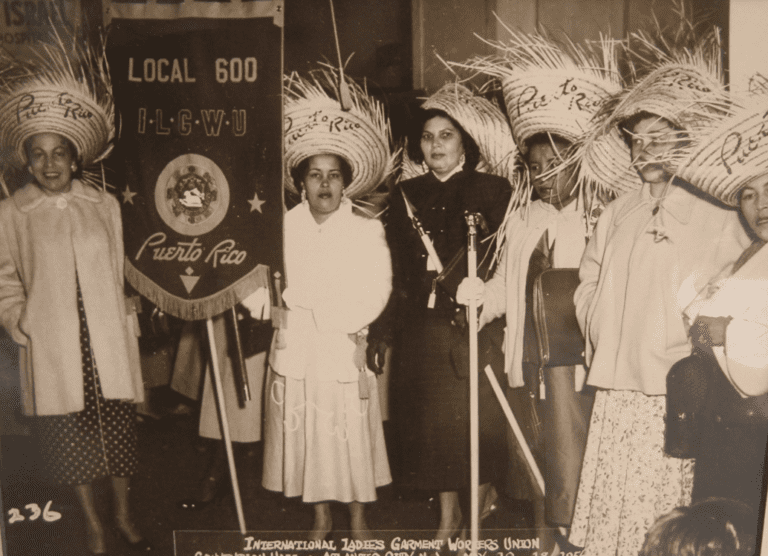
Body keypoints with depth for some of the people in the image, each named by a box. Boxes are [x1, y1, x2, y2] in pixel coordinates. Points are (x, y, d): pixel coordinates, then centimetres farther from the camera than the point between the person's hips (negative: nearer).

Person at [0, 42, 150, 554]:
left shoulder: (105, 205, 3)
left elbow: (117, 272, 8)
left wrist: (124, 323, 7)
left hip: (109, 344, 1)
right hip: (54, 352, -1)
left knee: (119, 431, 9)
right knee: (71, 440, 8)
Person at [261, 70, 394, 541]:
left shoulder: (368, 231, -3)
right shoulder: (282, 229, 2)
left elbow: (372, 300, -10)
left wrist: (303, 304, -13)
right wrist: (337, 312, -12)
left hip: (346, 359, -2)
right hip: (295, 357, 2)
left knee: (352, 439, 7)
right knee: (306, 437, 11)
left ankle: (359, 520, 27)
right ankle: (322, 518, 30)